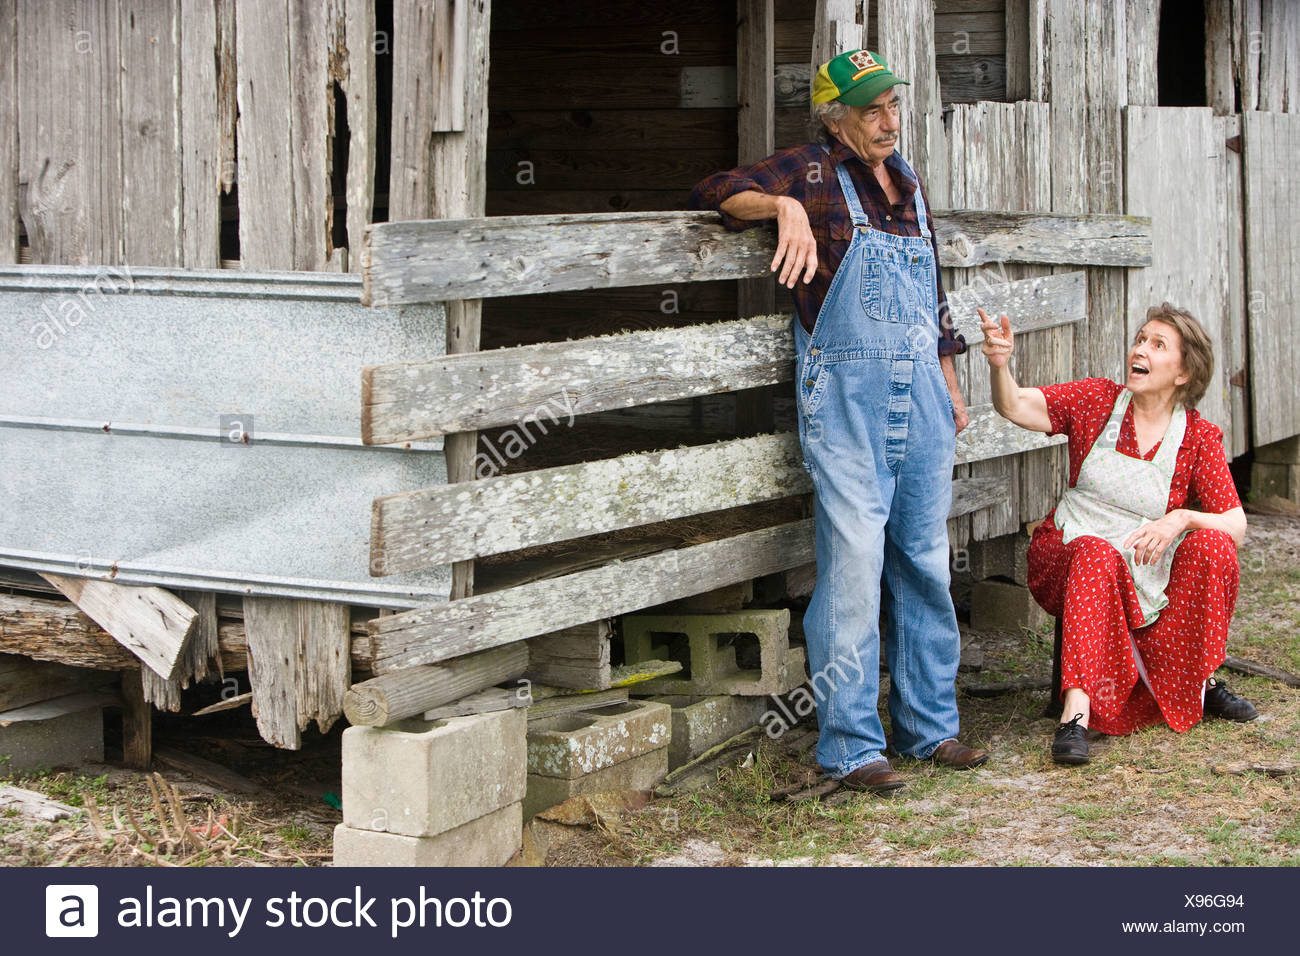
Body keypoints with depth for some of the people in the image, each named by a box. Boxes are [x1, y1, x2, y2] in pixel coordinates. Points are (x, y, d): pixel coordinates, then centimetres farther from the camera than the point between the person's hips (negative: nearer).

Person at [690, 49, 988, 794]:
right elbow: (714, 193, -10)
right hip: (846, 396, -6)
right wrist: (784, 207, -26)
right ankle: (851, 747, -2)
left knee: (927, 564, 11)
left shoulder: (910, 188, 17)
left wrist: (951, 392, 23)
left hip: (921, 397, 7)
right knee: (854, 565, -9)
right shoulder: (814, 174, -1)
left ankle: (930, 726, 23)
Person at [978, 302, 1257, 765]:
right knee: (1098, 555, -36)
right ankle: (1076, 714, -48)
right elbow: (1016, 407, -12)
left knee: (1211, 545, -24)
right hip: (1069, 556, -2)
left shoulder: (1199, 437, 1)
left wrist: (1181, 519, -25)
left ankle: (1197, 681, -7)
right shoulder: (1098, 400, 1)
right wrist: (999, 365, -33)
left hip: (1146, 577, 2)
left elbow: (1236, 527, -6)